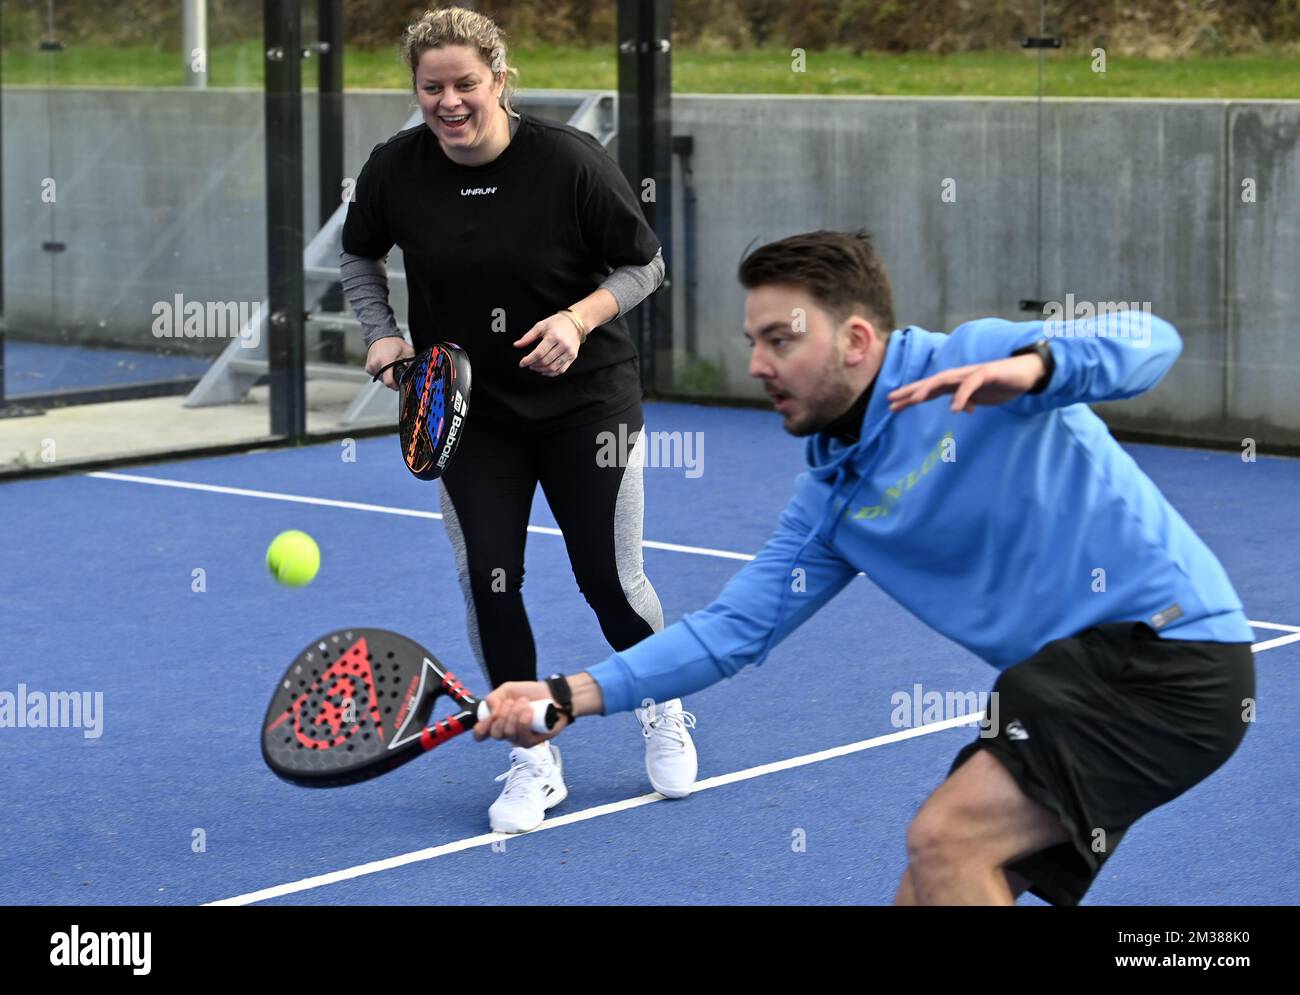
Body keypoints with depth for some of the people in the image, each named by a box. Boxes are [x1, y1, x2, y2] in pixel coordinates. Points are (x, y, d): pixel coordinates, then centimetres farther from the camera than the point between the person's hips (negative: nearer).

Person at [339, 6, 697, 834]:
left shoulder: (569, 160, -18)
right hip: (467, 409, 2)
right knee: (489, 582, -3)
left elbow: (643, 263, -8)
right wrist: (383, 334, -5)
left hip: (585, 400, -2)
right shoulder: (396, 170, -10)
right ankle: (535, 760, 15)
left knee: (610, 581, 3)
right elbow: (361, 255, 10)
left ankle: (665, 713, 33)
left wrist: (580, 318, -24)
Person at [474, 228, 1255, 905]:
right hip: (1070, 670, 8)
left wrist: (1033, 366, -40)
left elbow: (1148, 339, -20)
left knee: (946, 838, -20)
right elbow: (734, 628, 9)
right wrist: (574, 695, -1)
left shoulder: (971, 362, -10)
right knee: (927, 900, 5)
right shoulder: (830, 504, 10)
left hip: (1165, 649, -8)